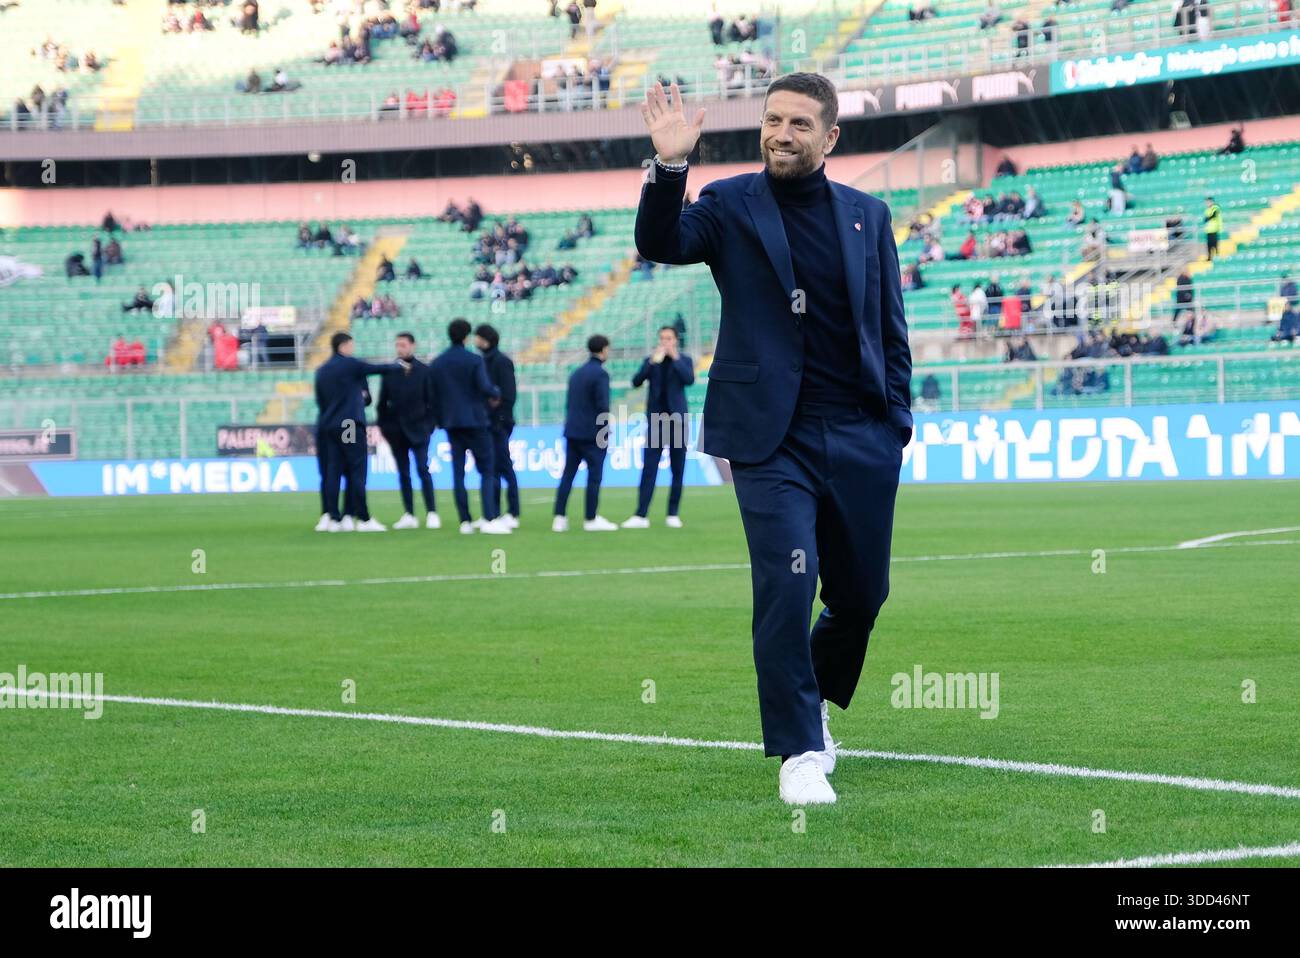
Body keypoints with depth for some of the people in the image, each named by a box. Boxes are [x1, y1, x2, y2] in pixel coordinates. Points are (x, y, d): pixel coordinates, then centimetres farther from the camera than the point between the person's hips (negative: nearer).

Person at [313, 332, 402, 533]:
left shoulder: (321, 371, 12)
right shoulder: (350, 364, -5)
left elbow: (320, 400, 17)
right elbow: (378, 369, 1)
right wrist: (398, 365, 18)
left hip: (326, 426, 6)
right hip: (350, 424, -6)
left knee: (332, 473, 5)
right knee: (357, 471, -5)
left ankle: (332, 516, 1)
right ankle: (363, 518, -7)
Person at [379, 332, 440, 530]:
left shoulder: (424, 371, 0)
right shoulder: (390, 372, 6)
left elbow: (432, 400, 0)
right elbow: (383, 401, 8)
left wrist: (430, 424, -5)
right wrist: (383, 427, 4)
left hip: (418, 429, -3)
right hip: (396, 430, 3)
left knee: (423, 469, -9)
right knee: (403, 473, 5)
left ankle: (432, 513, -6)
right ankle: (409, 516, 8)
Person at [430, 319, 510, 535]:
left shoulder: (436, 363, 7)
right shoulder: (474, 360, -9)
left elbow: (433, 394, 9)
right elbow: (485, 388, -17)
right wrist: (496, 394, 3)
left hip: (451, 422, 5)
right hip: (475, 421, -5)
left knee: (458, 472, 7)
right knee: (487, 471, -1)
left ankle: (465, 521, 5)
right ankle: (489, 519, -13)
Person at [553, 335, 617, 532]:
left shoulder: (576, 373, 14)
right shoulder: (600, 374, -10)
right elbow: (602, 406, -17)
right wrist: (606, 432, -7)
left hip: (572, 432, 7)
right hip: (592, 433, -7)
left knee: (567, 475, 6)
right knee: (594, 476, 0)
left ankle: (559, 518, 1)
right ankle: (591, 519, 2)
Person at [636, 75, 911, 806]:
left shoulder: (868, 215, 10)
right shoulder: (731, 205, 3)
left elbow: (891, 327, 13)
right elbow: (662, 244, -15)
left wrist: (897, 420, 7)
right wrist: (669, 167, -29)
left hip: (860, 439, 3)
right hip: (773, 438, -3)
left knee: (862, 595, 11)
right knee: (788, 587, -13)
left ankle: (813, 704, 38)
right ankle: (800, 752, -4)